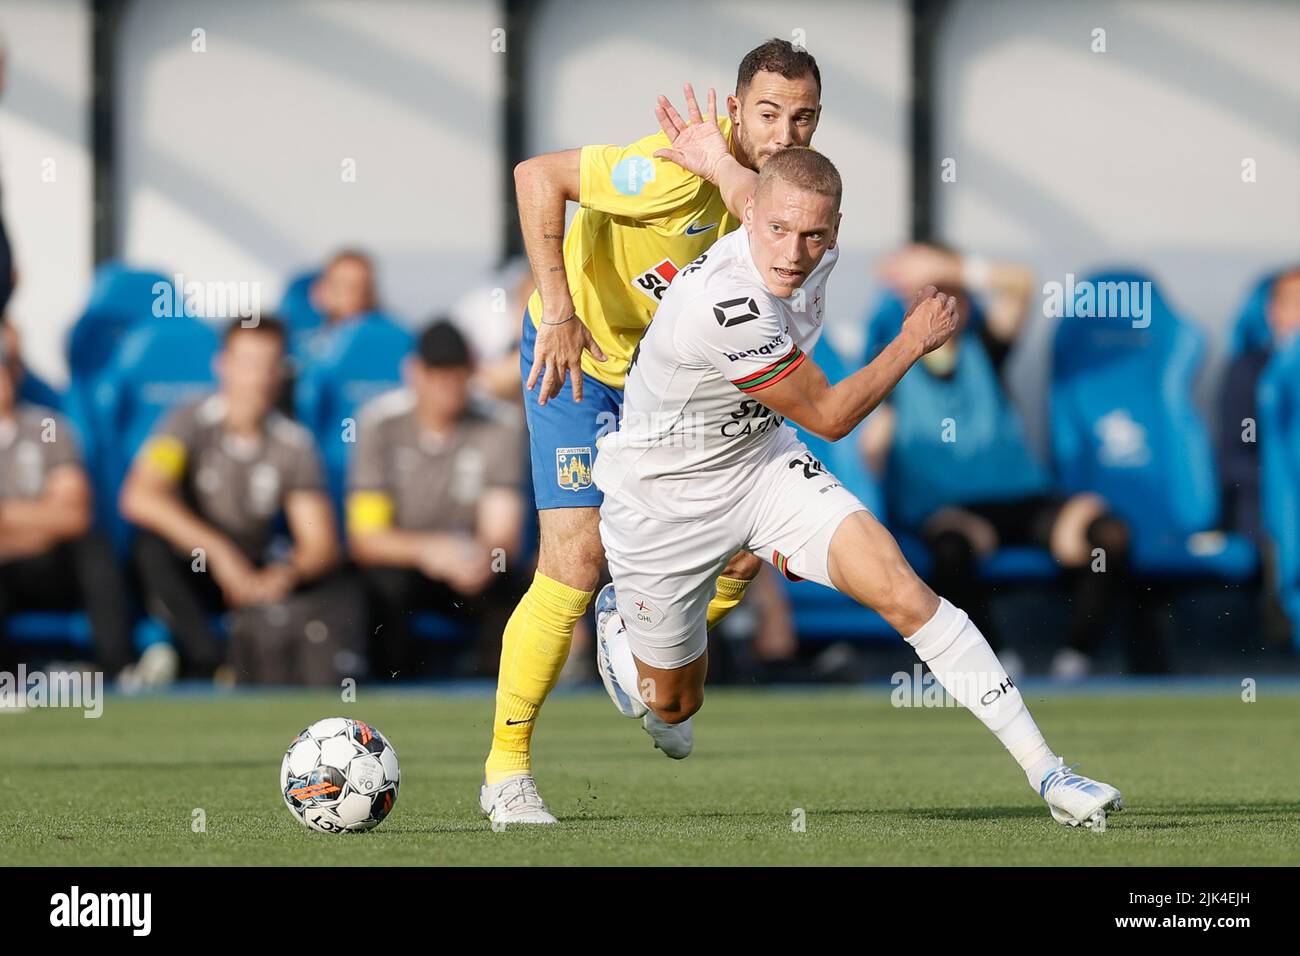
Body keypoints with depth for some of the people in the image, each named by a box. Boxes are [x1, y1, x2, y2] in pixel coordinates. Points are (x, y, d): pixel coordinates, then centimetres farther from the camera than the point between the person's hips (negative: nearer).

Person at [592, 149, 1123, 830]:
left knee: (898, 587, -18)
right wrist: (916, 340, -17)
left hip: (760, 460, 5)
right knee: (673, 705, 14)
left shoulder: (818, 257, -14)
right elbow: (828, 416, -23)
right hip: (663, 499, -5)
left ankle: (1045, 771, -16)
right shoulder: (726, 305, -37)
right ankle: (619, 619, 51)